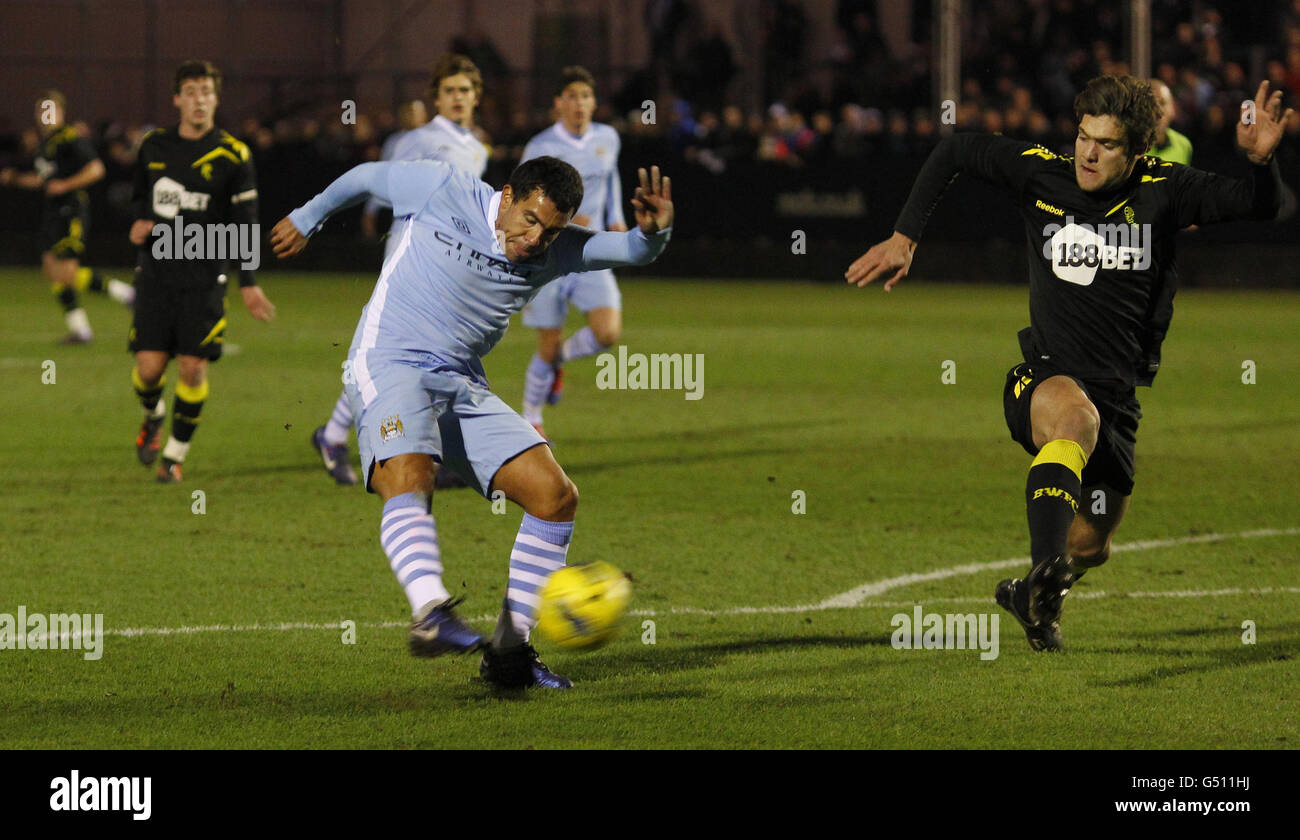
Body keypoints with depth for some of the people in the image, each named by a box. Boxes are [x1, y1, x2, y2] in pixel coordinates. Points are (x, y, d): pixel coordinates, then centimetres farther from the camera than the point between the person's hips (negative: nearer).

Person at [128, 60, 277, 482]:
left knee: (193, 368, -6)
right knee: (149, 366, -4)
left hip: (204, 280, -2)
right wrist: (139, 222, 0)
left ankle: (175, 454, 12)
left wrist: (248, 282, -7)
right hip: (156, 274, 2)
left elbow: (245, 223, -1)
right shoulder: (154, 146, 7)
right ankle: (153, 416, 30)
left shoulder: (232, 156, -2)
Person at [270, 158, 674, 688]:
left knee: (555, 496, -7)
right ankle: (431, 613, -56)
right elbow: (367, 176, 11)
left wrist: (653, 231, -30)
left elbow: (632, 252, -6)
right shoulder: (444, 191, -5)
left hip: (464, 387, 6)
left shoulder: (553, 252, 4)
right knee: (408, 480, -34)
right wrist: (306, 220, 25)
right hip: (389, 367, -6)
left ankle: (510, 648, -2)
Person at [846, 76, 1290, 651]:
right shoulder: (1041, 175, -5)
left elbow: (1260, 207, -12)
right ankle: (1044, 572, -56)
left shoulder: (1162, 190, -5)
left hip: (1119, 397, 3)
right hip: (1044, 380, -3)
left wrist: (1261, 161, -34)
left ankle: (1034, 600, 49)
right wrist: (903, 239, 4)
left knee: (1090, 548, 15)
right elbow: (952, 153, 9)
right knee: (1076, 417, -40)